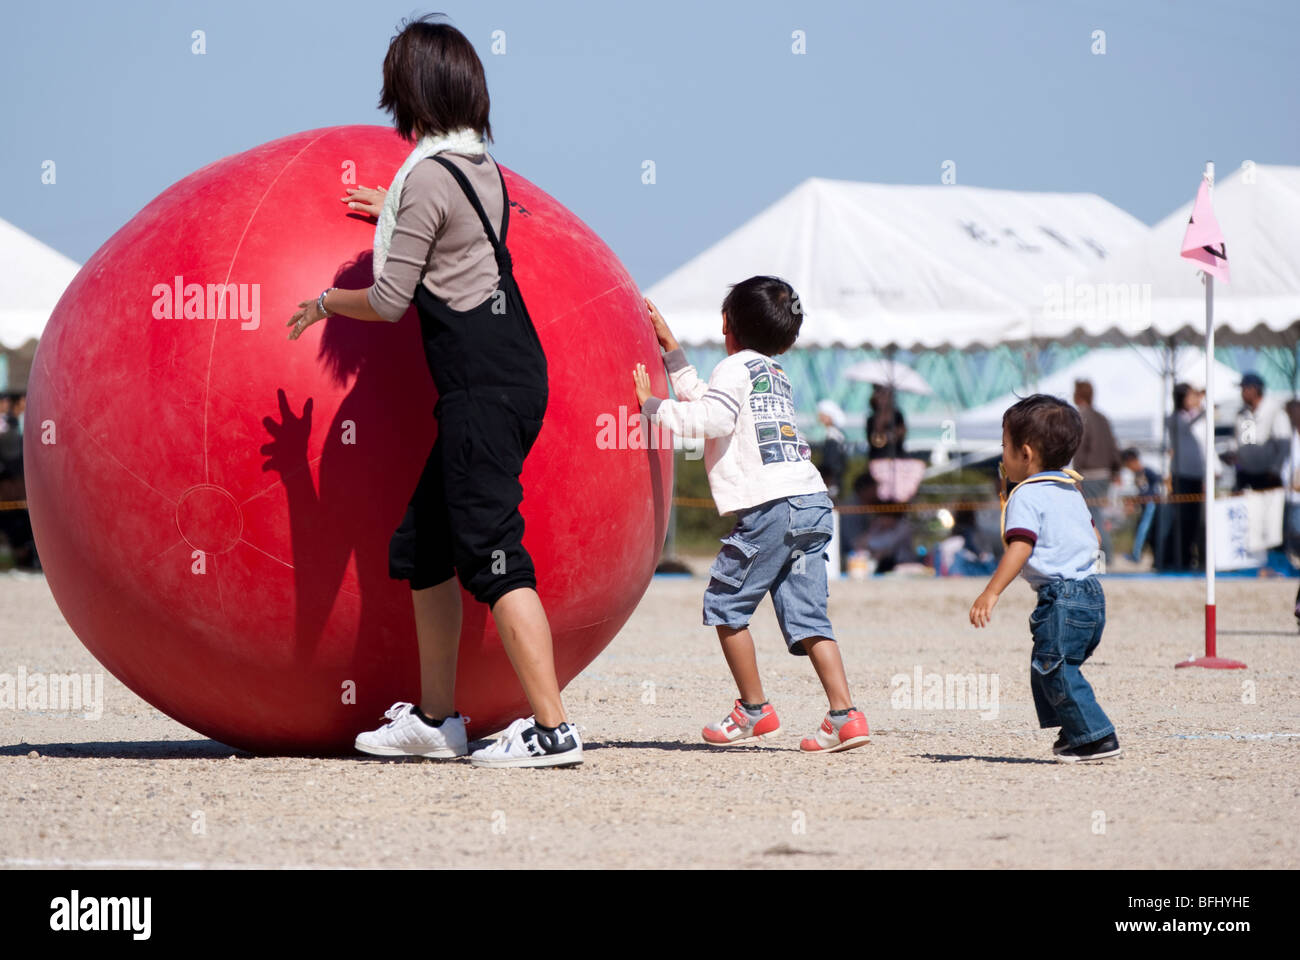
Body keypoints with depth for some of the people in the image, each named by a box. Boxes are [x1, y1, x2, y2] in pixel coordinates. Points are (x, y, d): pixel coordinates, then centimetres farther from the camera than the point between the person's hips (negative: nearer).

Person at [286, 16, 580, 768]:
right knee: (423, 545, 16)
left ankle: (552, 728, -13)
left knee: (492, 553, -10)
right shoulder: (481, 165, 13)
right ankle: (435, 720, 22)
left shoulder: (427, 177, -13)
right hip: (508, 374, 9)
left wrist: (323, 303, 8)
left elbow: (390, 302, -10)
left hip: (485, 388, -9)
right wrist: (391, 212, 47)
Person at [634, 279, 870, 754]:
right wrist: (670, 347, 41)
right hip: (814, 501, 8)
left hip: (771, 504, -8)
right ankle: (844, 714, -8)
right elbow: (707, 400, 36)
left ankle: (754, 709, 5)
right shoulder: (776, 374, 26)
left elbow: (709, 419, -16)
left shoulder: (736, 367, 0)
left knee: (725, 602, 4)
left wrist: (651, 405, -6)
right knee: (804, 612, 4)